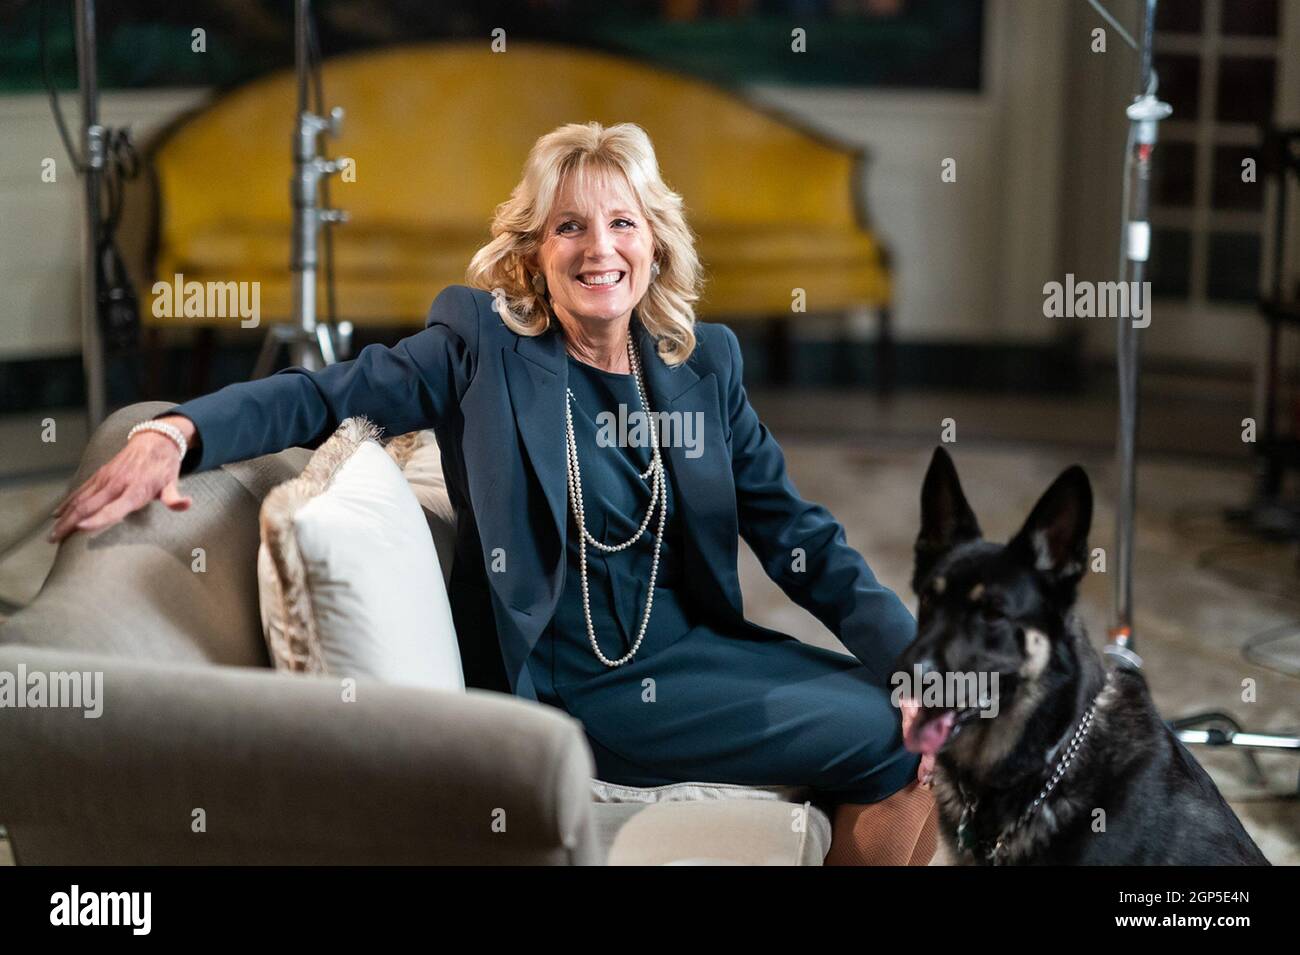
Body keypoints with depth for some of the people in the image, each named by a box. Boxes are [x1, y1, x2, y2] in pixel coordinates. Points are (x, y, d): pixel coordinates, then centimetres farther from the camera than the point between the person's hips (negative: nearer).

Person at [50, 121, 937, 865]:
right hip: (573, 684, -5)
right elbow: (325, 394, -12)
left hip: (693, 647, 6)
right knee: (885, 740, -15)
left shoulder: (704, 364, 6)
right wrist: (174, 435, -31)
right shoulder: (483, 347, -5)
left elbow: (800, 536, 6)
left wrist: (912, 659, -6)